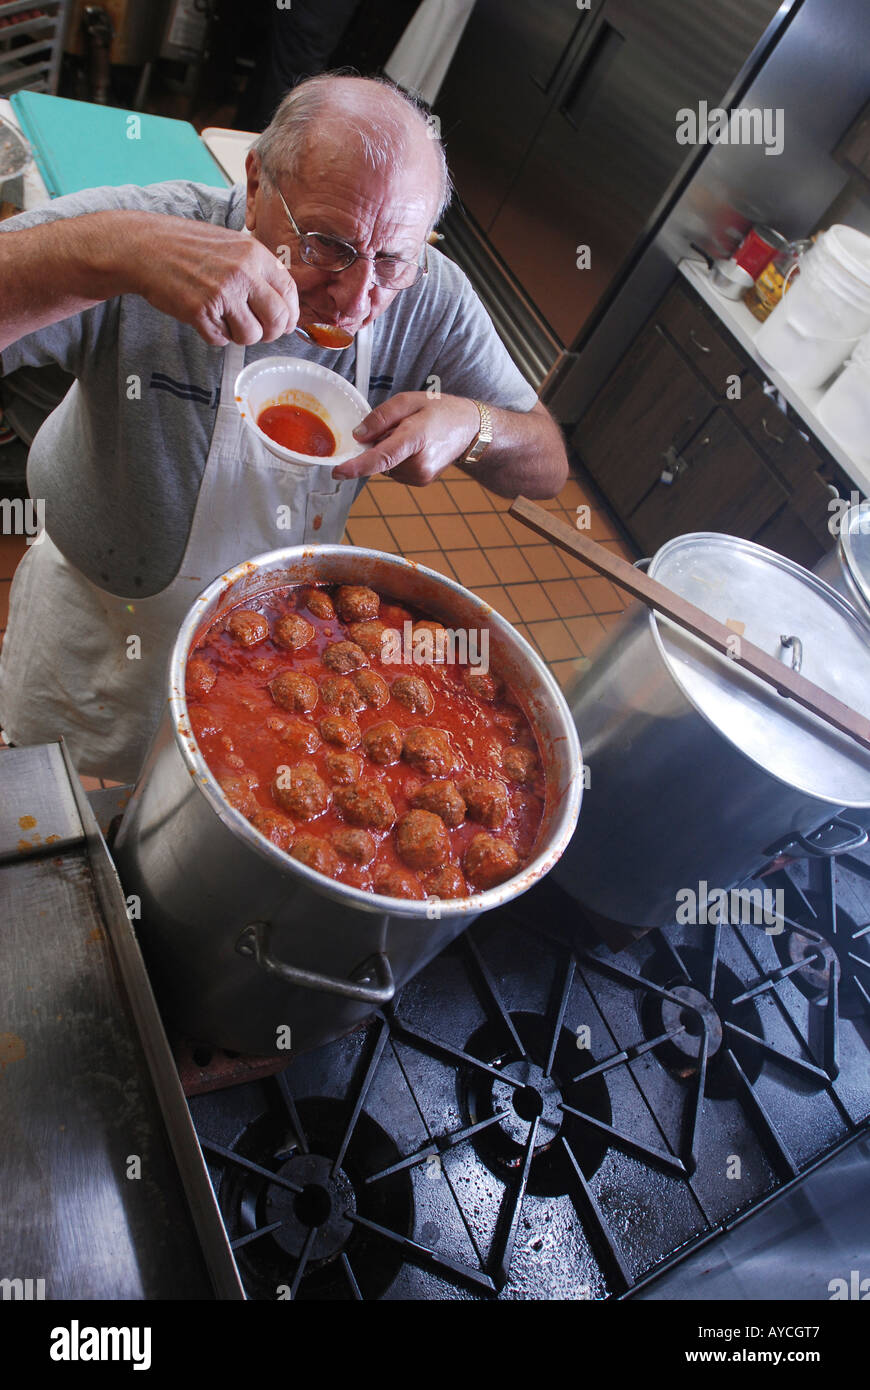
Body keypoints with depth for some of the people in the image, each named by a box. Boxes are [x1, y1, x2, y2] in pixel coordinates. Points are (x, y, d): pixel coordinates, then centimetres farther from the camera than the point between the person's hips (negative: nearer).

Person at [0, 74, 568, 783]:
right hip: (96, 628, -1)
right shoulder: (150, 222, -31)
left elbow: (548, 467, -10)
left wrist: (473, 427, -32)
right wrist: (115, 252, -55)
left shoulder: (433, 300, -19)